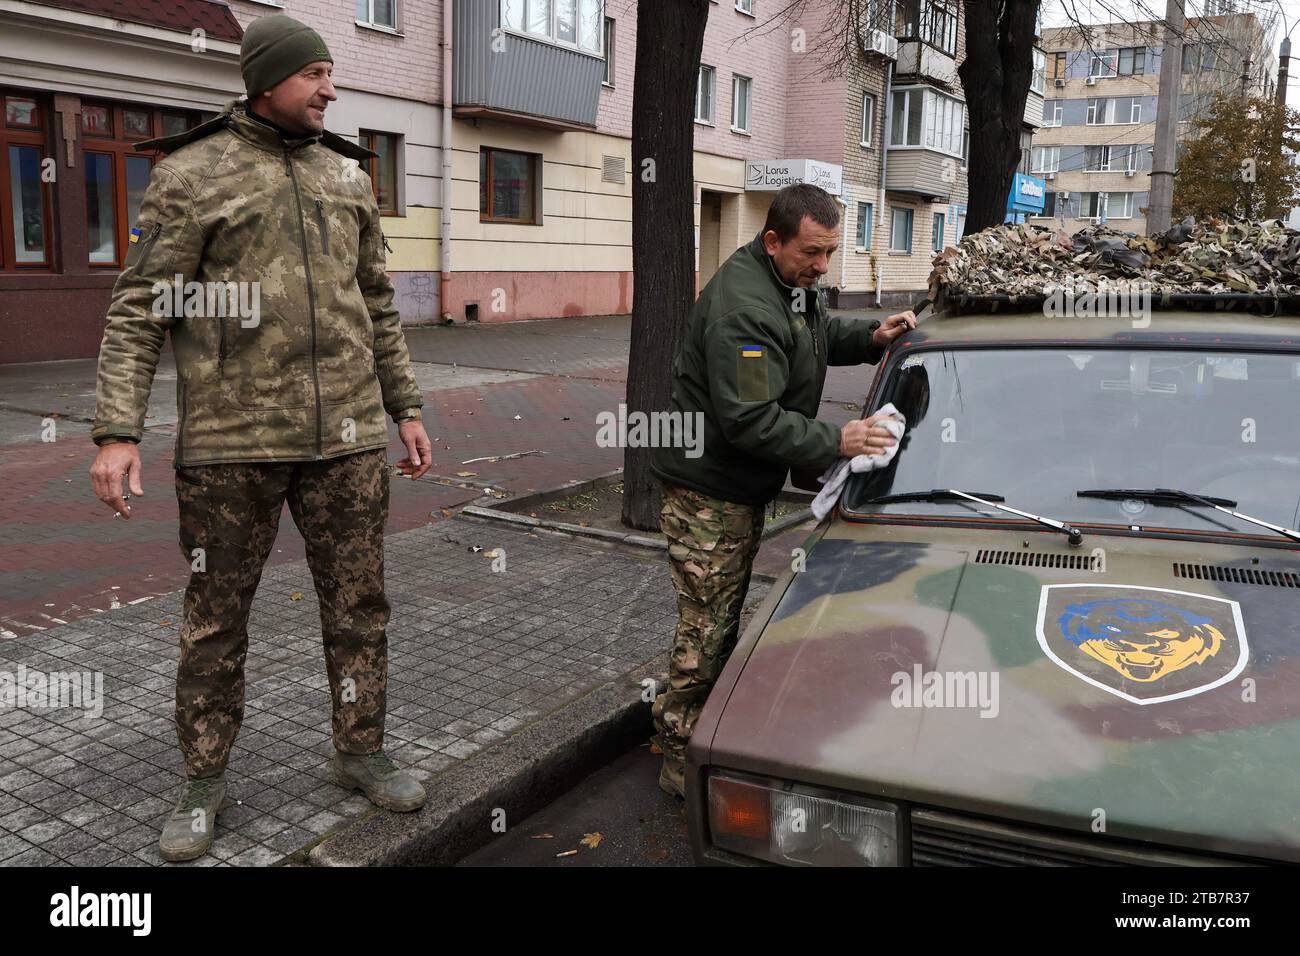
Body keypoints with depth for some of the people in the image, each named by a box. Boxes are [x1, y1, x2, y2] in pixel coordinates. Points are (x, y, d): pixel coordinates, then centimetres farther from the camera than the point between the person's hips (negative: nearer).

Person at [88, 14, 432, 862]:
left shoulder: (346, 174, 11)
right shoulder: (192, 174, -2)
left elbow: (378, 305, 16)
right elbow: (139, 311, -5)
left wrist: (407, 409, 14)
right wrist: (118, 433, -12)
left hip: (348, 436, 4)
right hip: (231, 441, -3)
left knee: (359, 603, 10)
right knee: (216, 616, 7)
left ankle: (362, 753, 27)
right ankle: (204, 781, 24)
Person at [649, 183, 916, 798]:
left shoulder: (791, 286, 8)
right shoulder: (743, 308, -27)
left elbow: (821, 333, 26)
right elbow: (750, 421, -30)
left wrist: (870, 339, 6)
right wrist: (834, 442, -28)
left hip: (742, 489, 10)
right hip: (708, 494, -10)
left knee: (725, 615, 19)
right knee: (708, 627, -3)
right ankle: (681, 760, 11)